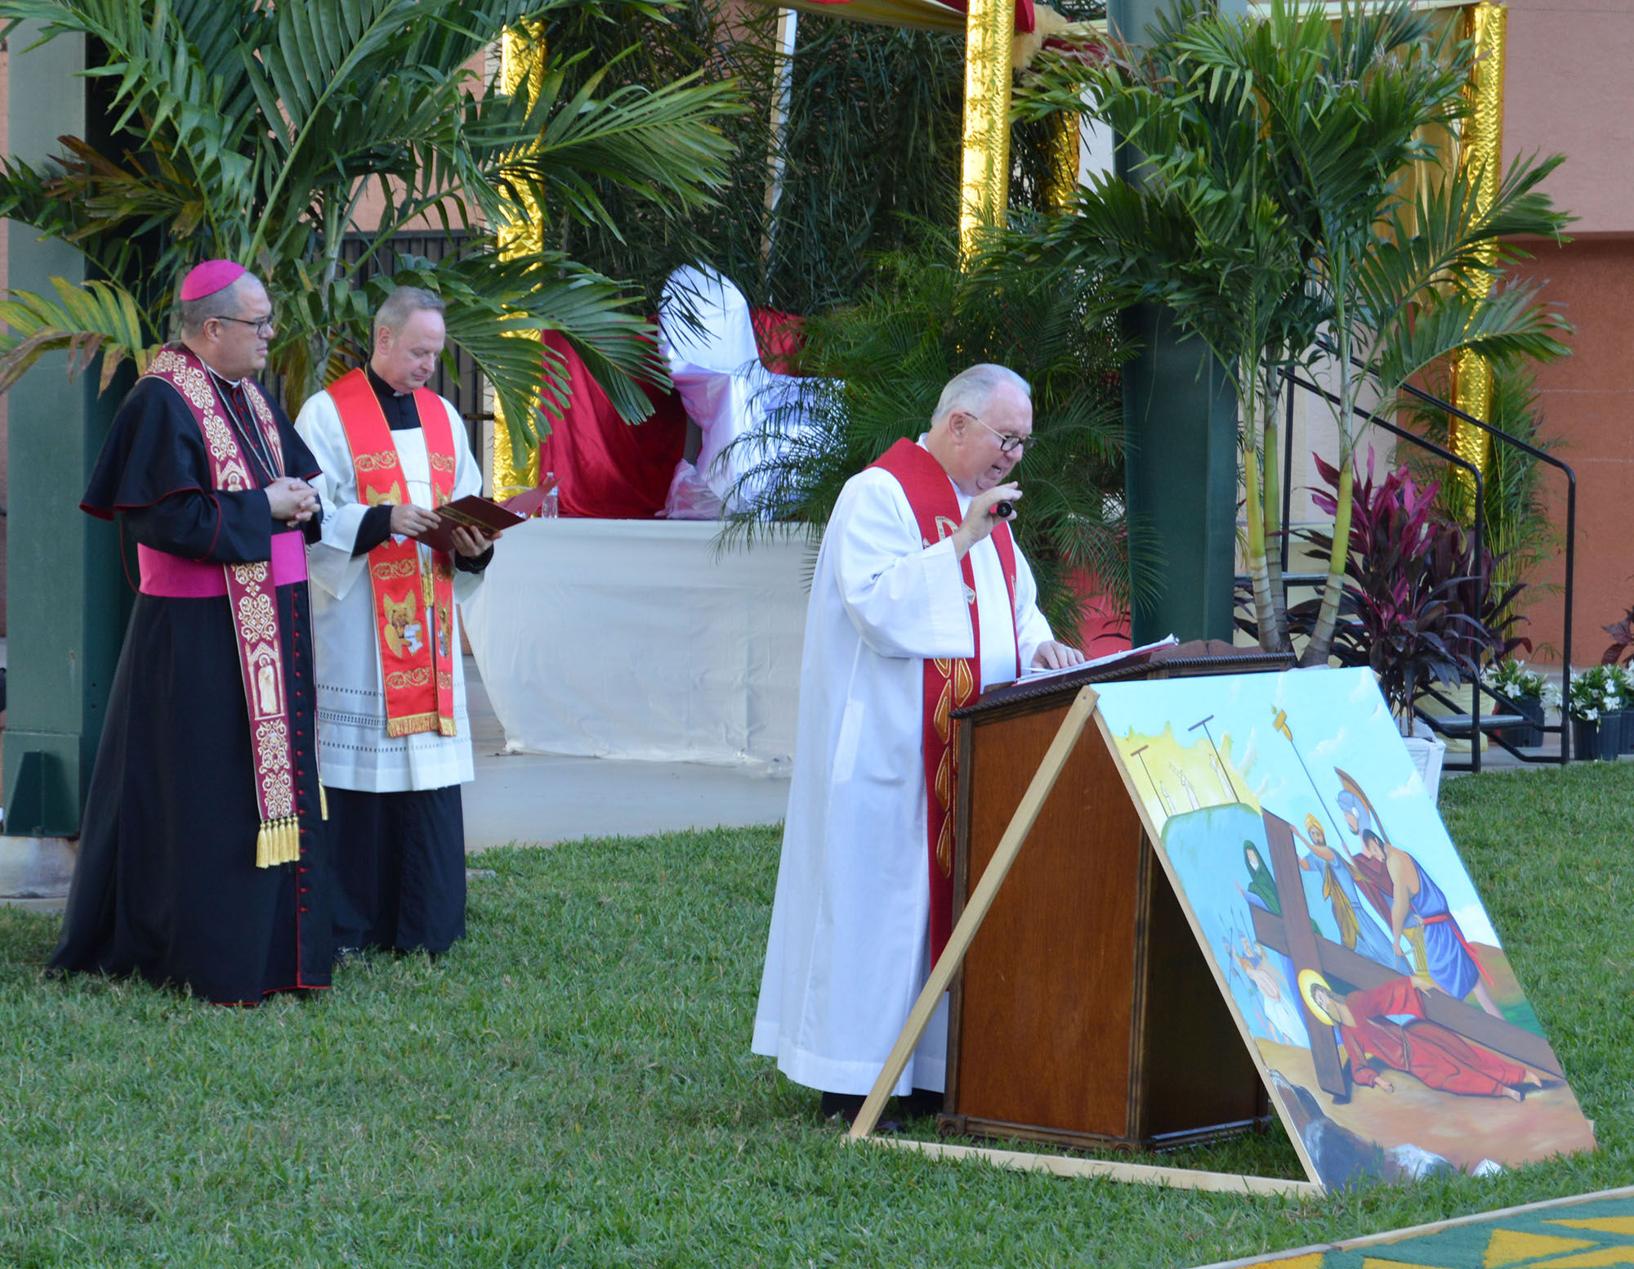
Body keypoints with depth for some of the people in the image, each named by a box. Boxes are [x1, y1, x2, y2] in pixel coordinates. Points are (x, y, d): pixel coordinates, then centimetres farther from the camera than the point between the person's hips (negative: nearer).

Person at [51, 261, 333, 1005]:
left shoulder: (251, 398, 12)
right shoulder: (163, 403, -15)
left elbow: (302, 478, 19)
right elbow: (166, 516, -21)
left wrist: (302, 499, -4)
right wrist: (261, 510, -16)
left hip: (270, 624, 9)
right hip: (200, 635, -9)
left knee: (275, 781, 12)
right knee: (209, 796, -4)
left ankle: (274, 940, 20)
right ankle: (213, 962, 3)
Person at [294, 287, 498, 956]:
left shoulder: (442, 417, 16)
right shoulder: (328, 414, -2)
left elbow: (467, 507, 16)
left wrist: (470, 543, -5)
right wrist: (382, 520, -20)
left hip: (426, 622, 5)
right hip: (354, 623, -5)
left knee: (427, 763, 2)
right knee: (355, 764, -6)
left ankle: (420, 922, 6)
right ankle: (348, 921, -1)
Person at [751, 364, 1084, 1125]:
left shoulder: (983, 505, 17)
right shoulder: (878, 496, -9)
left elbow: (1014, 603, 24)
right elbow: (879, 606, -20)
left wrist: (1037, 646, 3)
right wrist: (961, 541, -20)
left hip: (969, 746, 8)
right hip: (892, 744, -8)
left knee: (955, 887, 6)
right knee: (880, 892, -6)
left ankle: (930, 1073, 10)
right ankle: (852, 1083, -2)